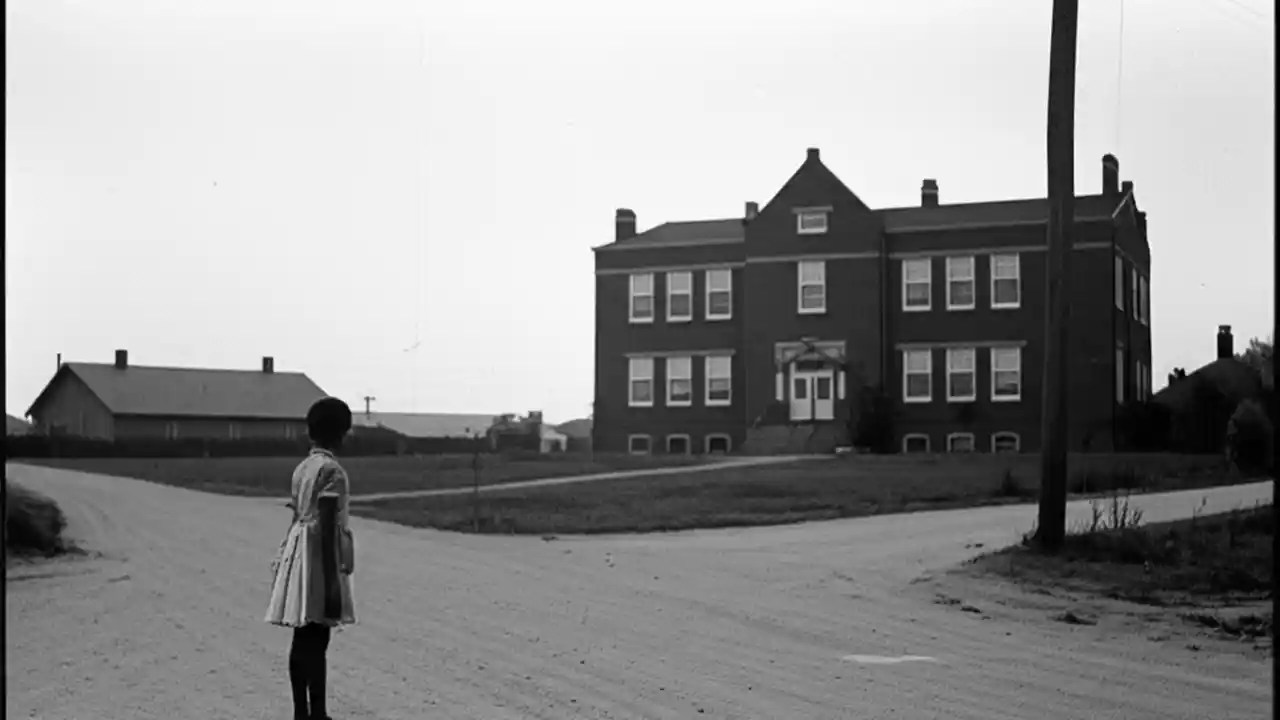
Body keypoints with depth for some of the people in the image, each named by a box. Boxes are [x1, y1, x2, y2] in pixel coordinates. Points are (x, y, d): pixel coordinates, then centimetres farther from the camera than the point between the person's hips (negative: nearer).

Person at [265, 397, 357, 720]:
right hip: (319, 552, -9)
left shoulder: (303, 467, 12)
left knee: (303, 639, 12)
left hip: (298, 546, 9)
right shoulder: (332, 470, -14)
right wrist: (332, 578, -19)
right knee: (317, 640, -7)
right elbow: (327, 526, -19)